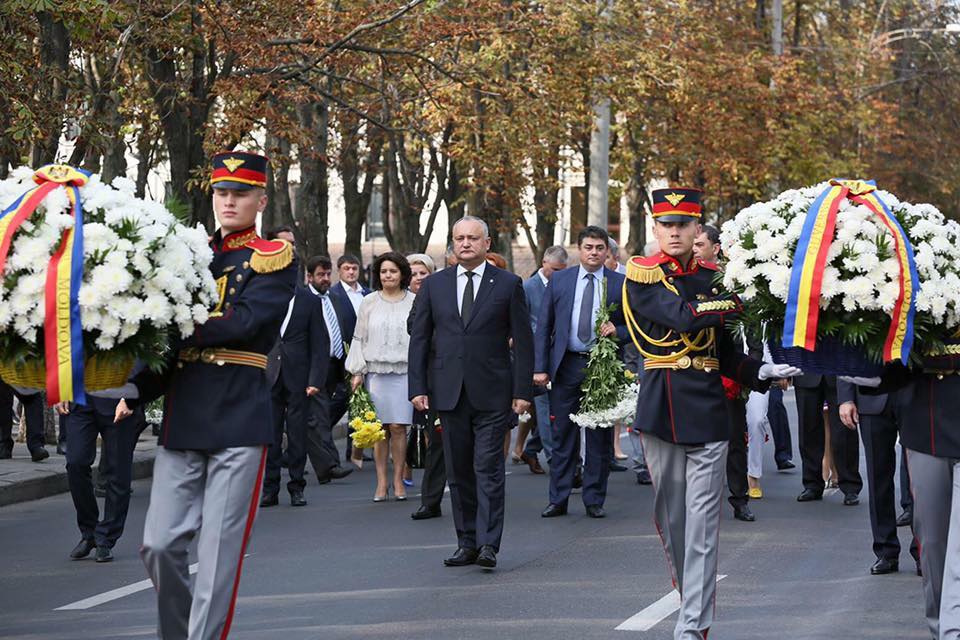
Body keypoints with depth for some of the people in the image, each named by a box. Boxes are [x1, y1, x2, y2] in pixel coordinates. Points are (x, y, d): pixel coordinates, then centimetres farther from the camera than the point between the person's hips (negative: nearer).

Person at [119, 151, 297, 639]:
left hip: (239, 420, -5)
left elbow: (242, 322, -15)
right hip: (181, 420, 5)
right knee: (159, 545, 2)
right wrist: (138, 391, -1)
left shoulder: (275, 259, 1)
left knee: (219, 553, -3)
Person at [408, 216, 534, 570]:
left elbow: (523, 340, 1)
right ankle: (467, 543, 14)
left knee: (488, 468, -8)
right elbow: (419, 338, 10)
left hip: (492, 393, -3)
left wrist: (523, 390, -5)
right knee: (458, 471, 7)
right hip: (449, 391, 3)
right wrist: (418, 387, 1)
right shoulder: (434, 285, 9)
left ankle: (488, 544, -8)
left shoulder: (508, 285, 2)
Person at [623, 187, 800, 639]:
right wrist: (738, 304, -12)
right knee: (669, 517, 9)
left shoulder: (713, 278, 10)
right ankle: (691, 598, 26)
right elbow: (684, 317, -17)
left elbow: (725, 353, 13)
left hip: (706, 408, 1)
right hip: (660, 407, -1)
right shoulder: (642, 275, -1)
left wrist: (762, 372, -2)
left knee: (702, 523, -5)